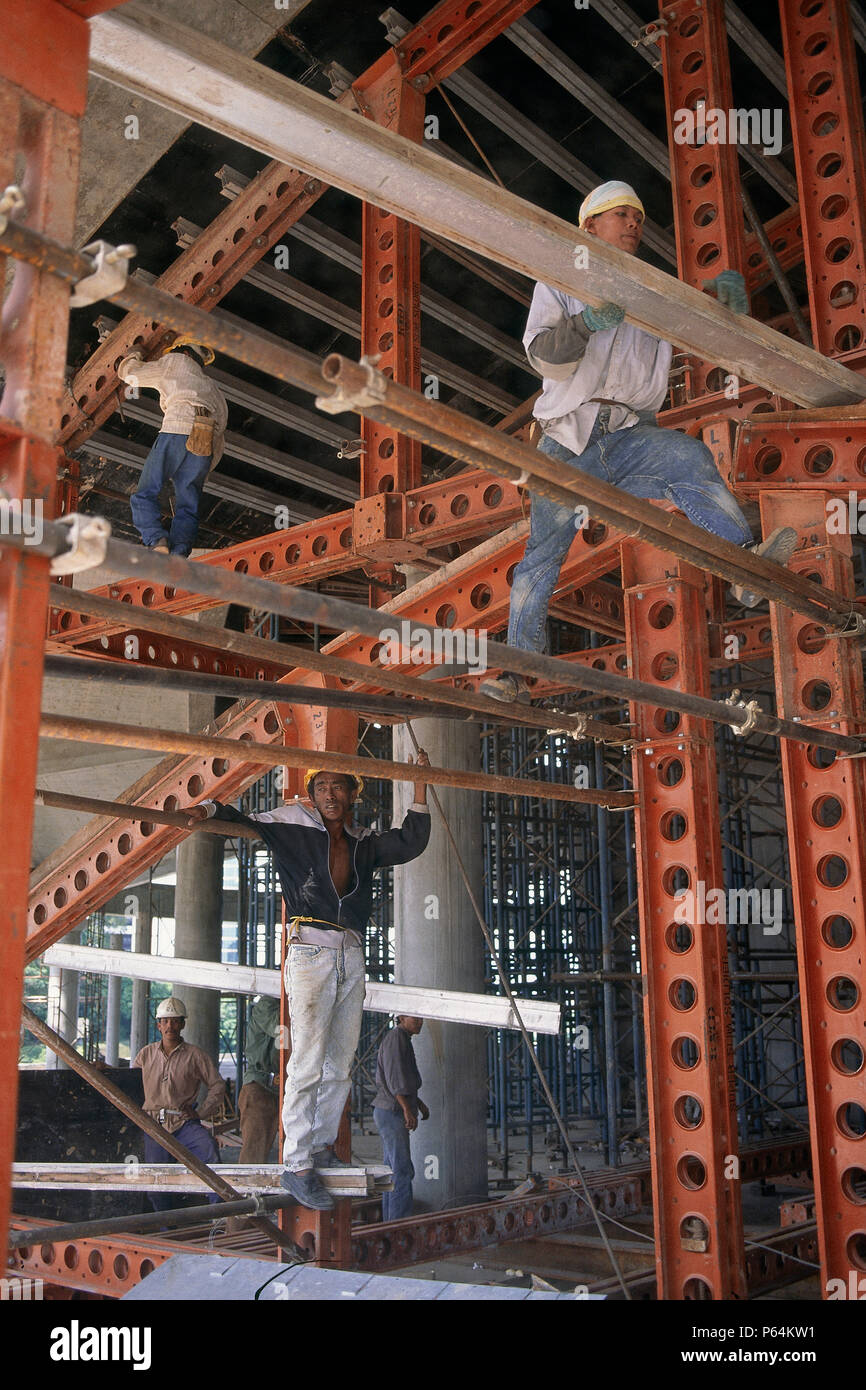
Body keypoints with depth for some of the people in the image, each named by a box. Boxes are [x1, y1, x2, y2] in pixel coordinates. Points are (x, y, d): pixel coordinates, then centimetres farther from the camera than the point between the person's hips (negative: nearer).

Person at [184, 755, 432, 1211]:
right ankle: (297, 1166, -2)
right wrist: (210, 810, -7)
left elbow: (411, 842, 9)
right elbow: (246, 823, 10)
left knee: (340, 1064, 10)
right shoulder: (293, 823, 4)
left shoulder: (365, 844, 15)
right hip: (310, 954, -5)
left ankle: (322, 1147, 23)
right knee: (308, 1063, -9)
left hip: (352, 957, 5)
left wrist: (420, 786, 6)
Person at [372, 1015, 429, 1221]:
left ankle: (390, 1221, 15)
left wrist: (420, 1103, 25)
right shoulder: (396, 1038, -12)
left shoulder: (404, 1040, 19)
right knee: (402, 1170, -11)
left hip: (392, 1113, 10)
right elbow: (394, 1077, -21)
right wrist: (407, 1108, -26)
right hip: (391, 1112, -10)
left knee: (394, 1170, 11)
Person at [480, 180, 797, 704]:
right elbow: (544, 355, -6)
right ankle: (519, 671, -2)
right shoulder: (558, 285, 11)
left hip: (629, 439, 2)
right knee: (543, 555, -7)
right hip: (567, 444, -1)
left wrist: (729, 296, -16)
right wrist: (587, 321, -27)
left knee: (690, 457, -29)